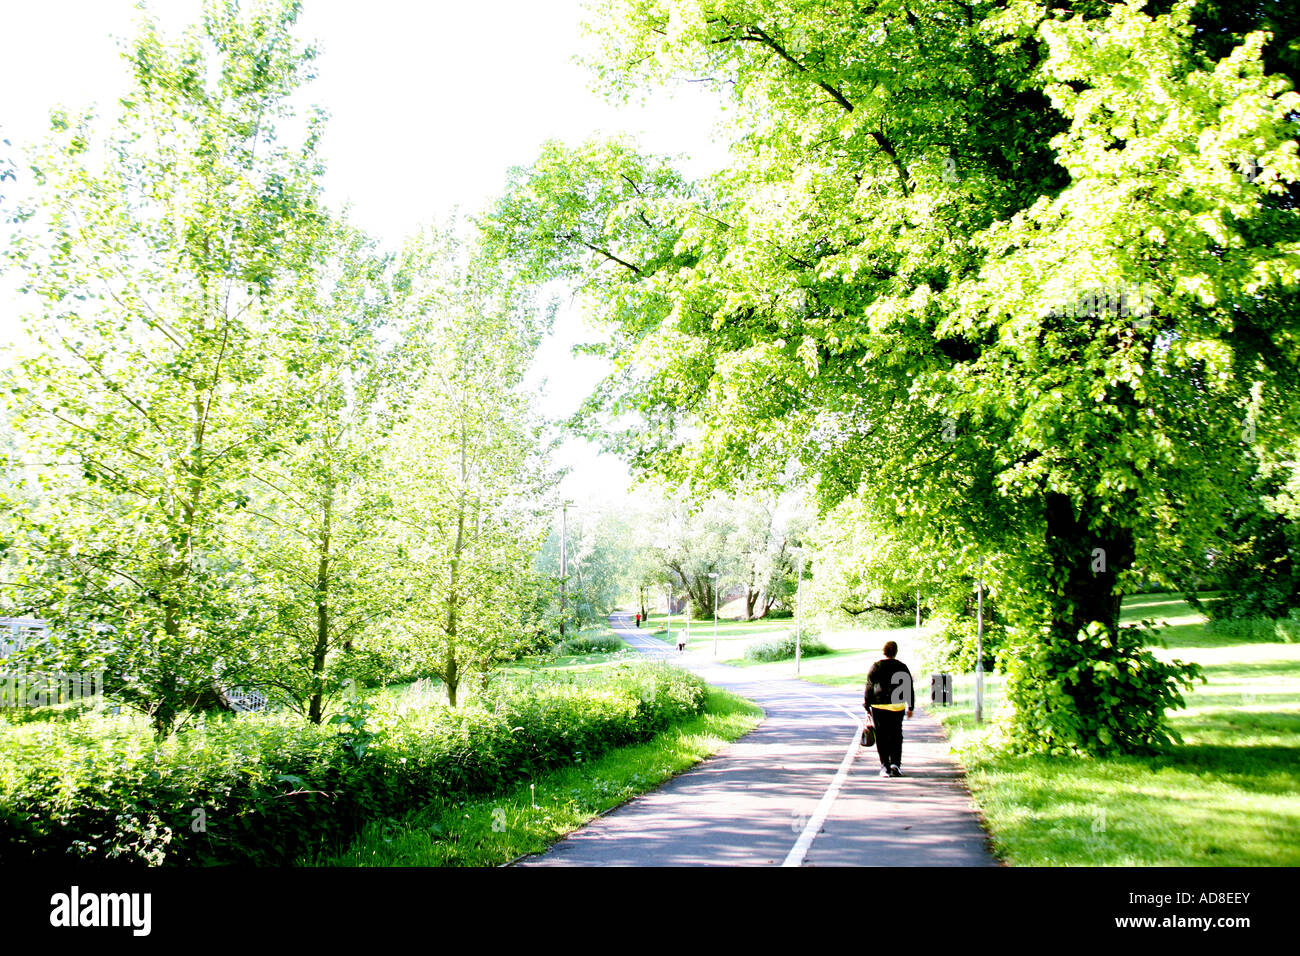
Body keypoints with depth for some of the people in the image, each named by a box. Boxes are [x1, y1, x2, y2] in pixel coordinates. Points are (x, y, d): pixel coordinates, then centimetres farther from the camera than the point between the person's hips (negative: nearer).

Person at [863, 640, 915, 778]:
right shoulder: (902, 667, 3)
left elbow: (869, 688, 0)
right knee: (896, 736, 10)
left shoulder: (875, 667, 0)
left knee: (881, 737, 4)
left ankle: (885, 766, 1)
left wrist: (867, 707, 7)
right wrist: (910, 707, 14)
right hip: (897, 706, 1)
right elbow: (909, 688, 6)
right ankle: (895, 763, -2)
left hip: (878, 706, -1)